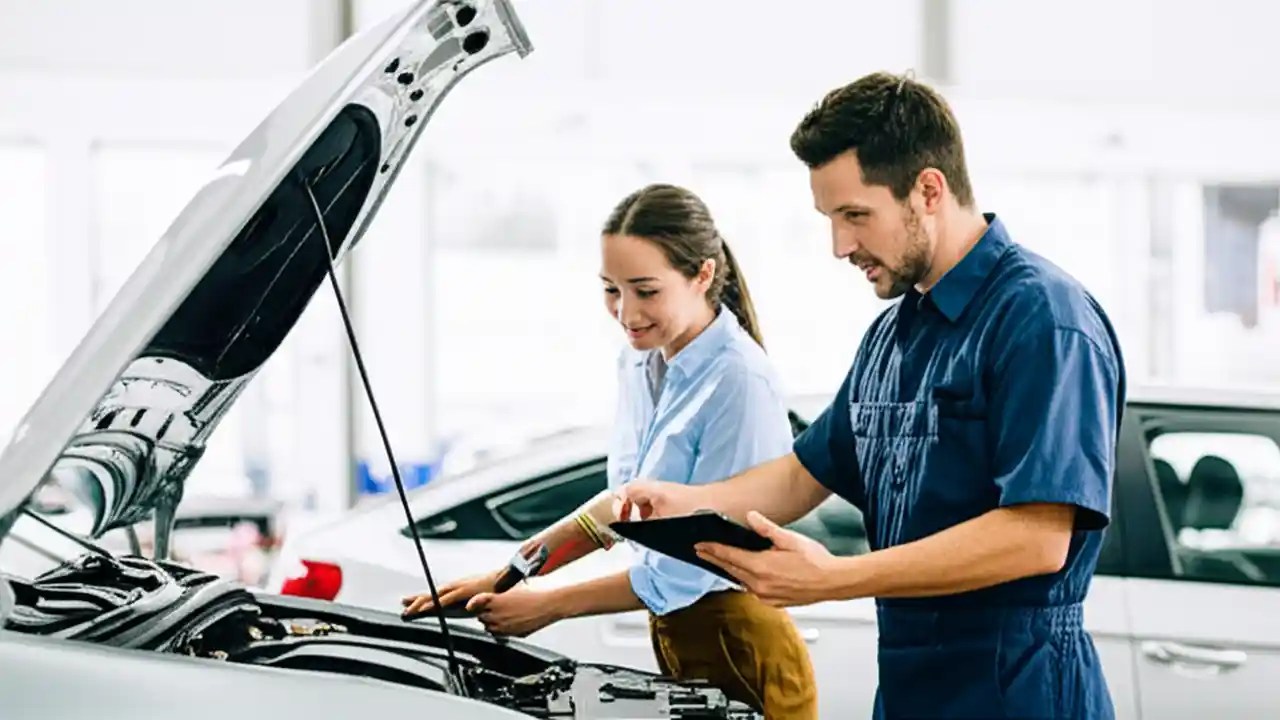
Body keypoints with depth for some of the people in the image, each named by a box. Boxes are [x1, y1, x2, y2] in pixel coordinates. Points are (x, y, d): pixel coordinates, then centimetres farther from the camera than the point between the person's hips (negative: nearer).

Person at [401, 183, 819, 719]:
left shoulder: (739, 383, -21)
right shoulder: (641, 361, 5)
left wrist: (548, 605, -14)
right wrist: (505, 577, 5)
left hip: (741, 652, -8)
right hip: (672, 636, 8)